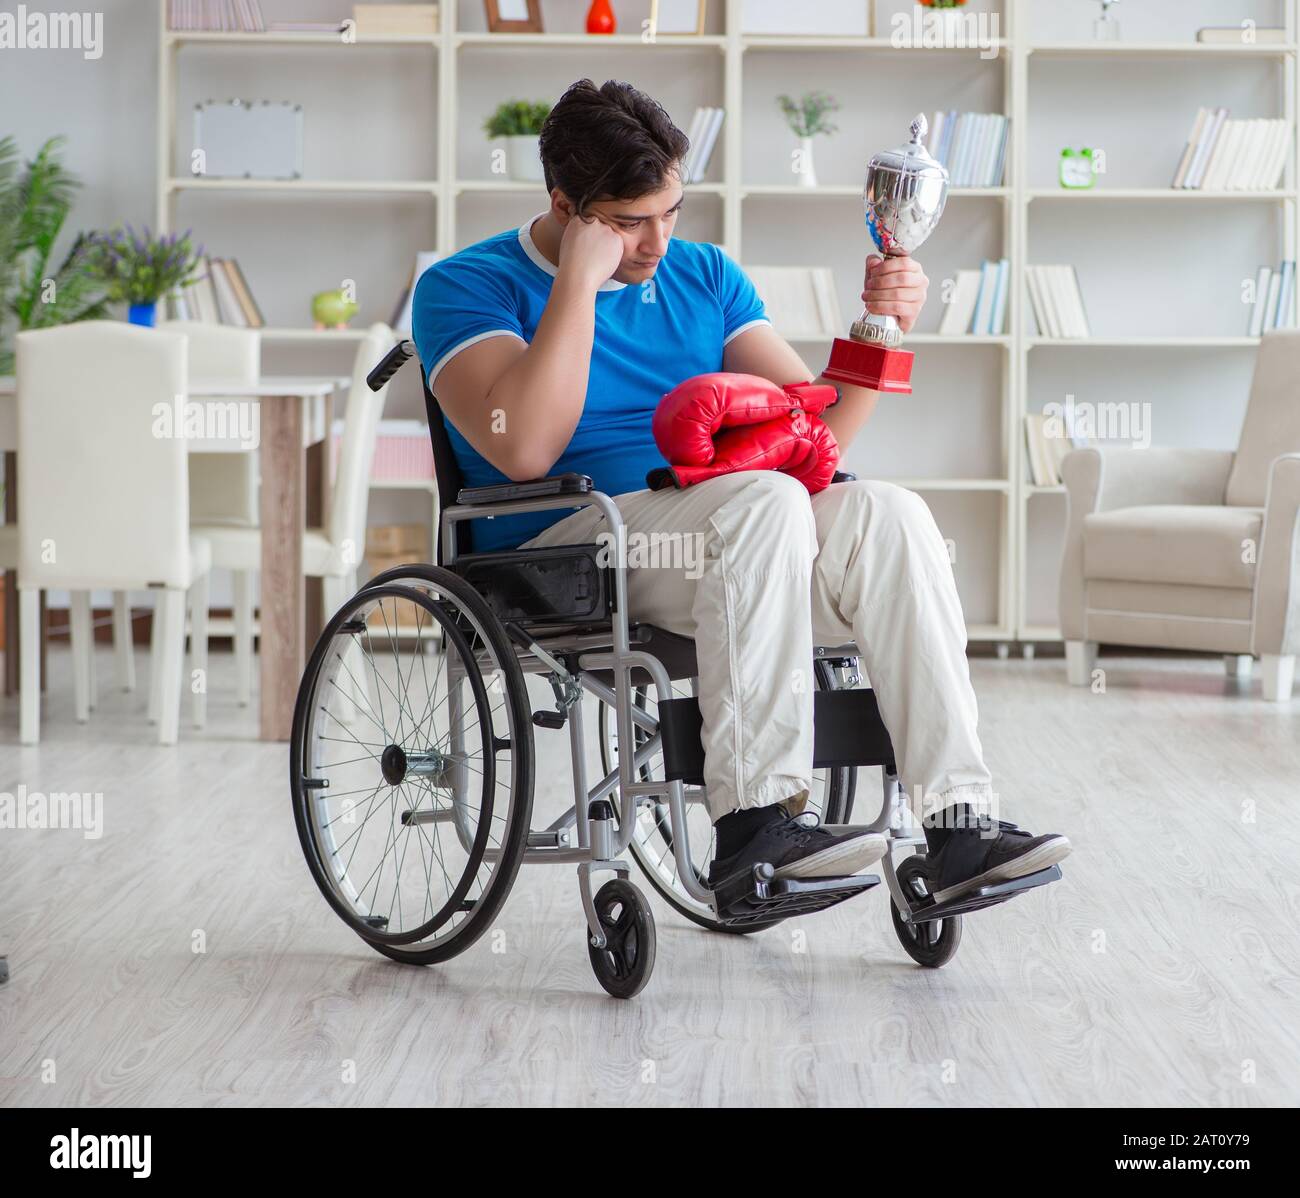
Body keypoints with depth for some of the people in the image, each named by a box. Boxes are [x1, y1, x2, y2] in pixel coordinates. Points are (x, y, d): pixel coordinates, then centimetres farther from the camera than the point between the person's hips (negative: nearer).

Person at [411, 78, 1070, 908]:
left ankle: (956, 817, -30)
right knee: (766, 501, -33)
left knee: (890, 513, -24)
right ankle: (756, 816, -35)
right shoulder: (468, 286, 3)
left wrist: (881, 330, -2)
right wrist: (580, 279, -13)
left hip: (728, 544, 5)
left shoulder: (704, 275, 19)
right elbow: (525, 449, -15)